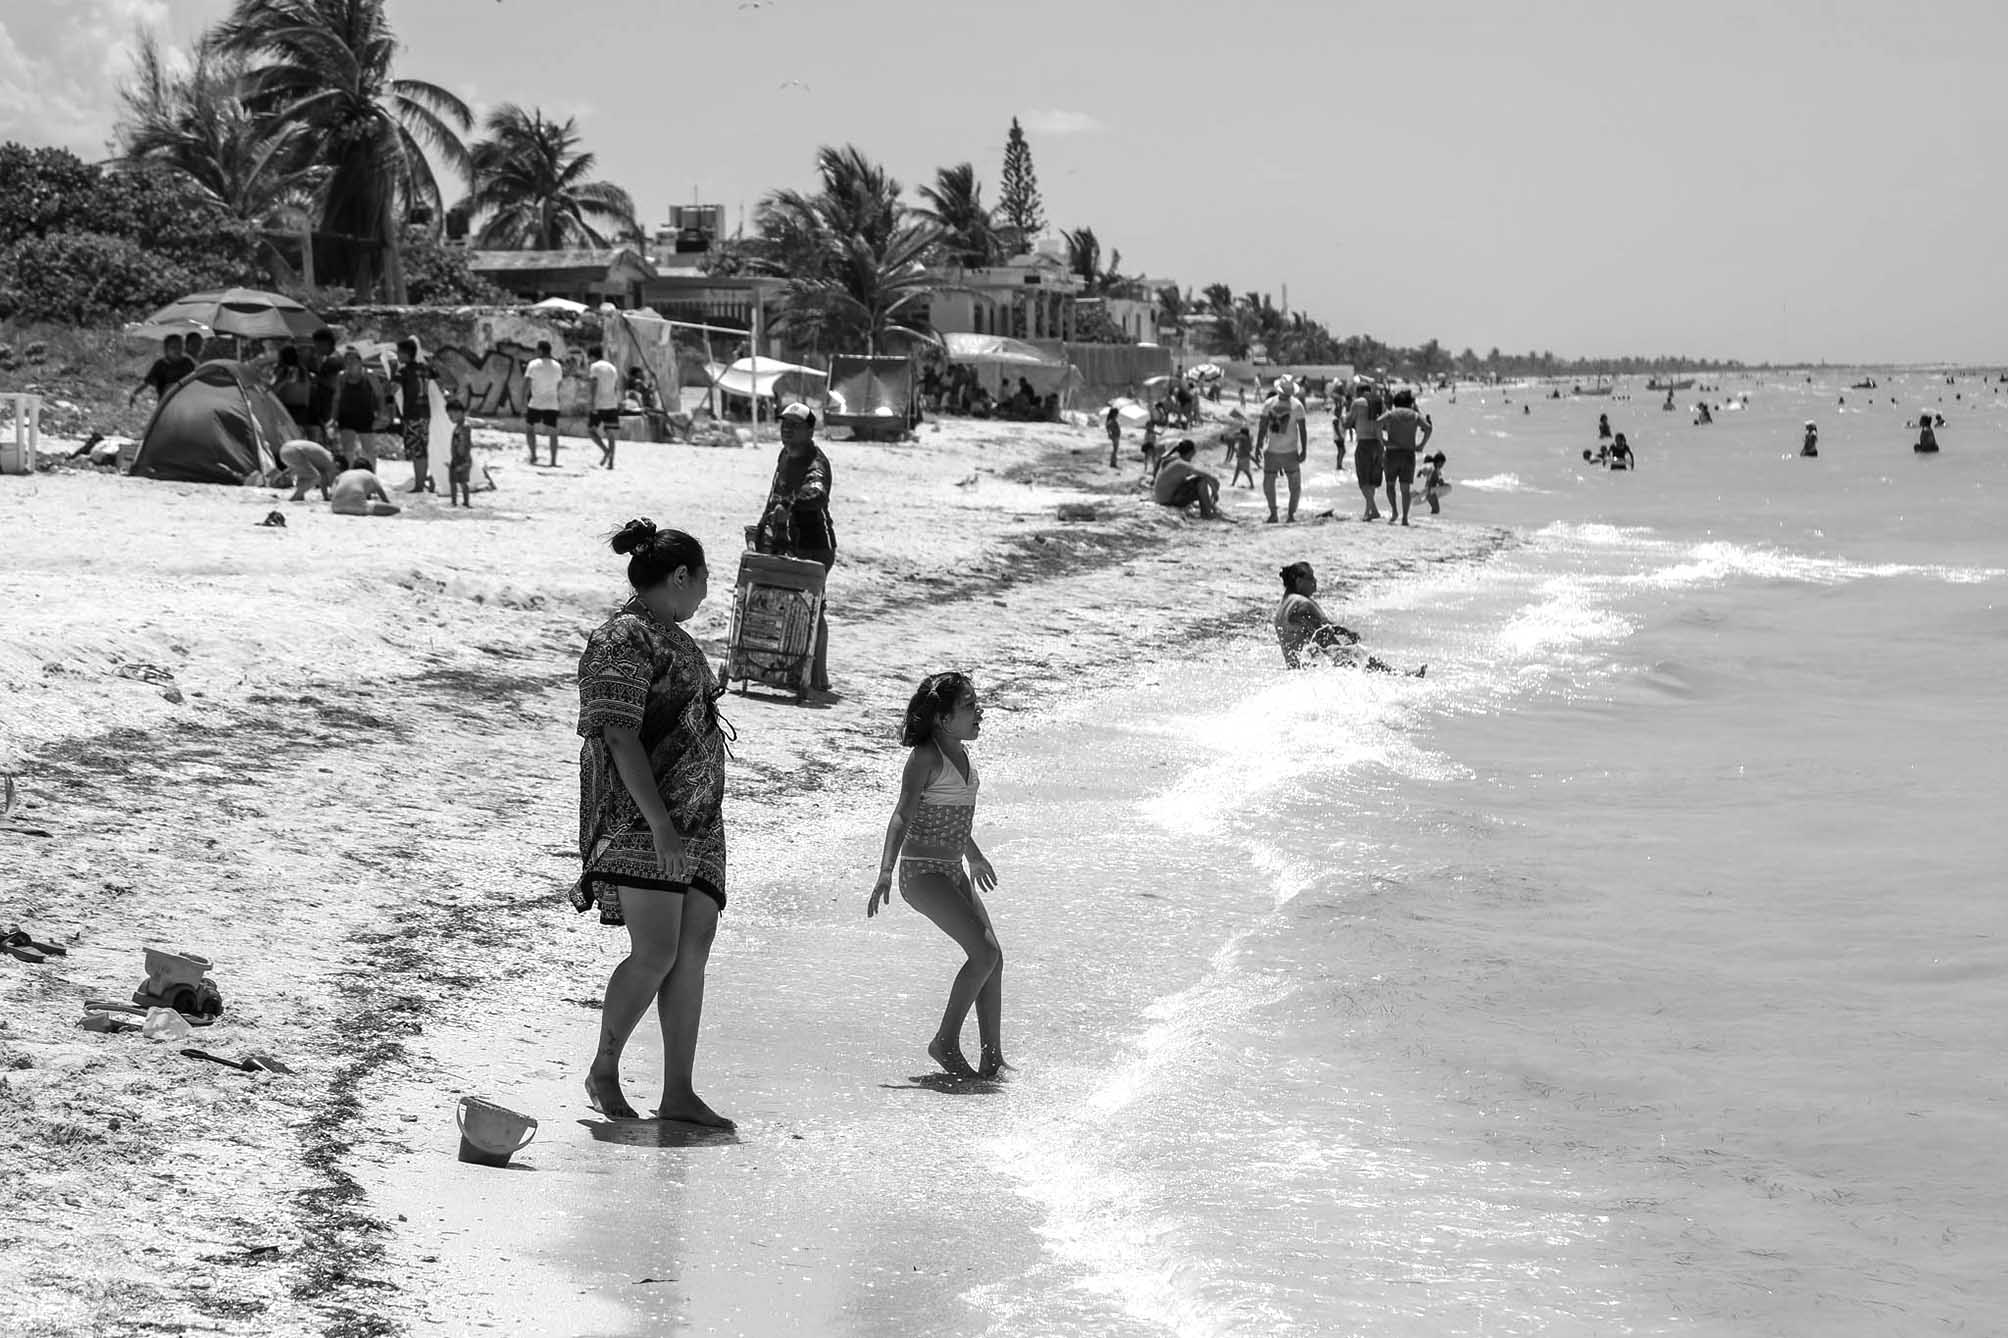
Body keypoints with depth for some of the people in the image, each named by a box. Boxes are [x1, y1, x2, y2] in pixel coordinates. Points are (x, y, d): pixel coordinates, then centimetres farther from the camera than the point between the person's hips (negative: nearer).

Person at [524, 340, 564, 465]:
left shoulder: (534, 364, -6)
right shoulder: (557, 366, 7)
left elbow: (526, 383, -12)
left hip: (536, 403, -3)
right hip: (552, 404, 3)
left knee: (529, 428, 14)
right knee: (553, 433, 6)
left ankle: (533, 455, 1)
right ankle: (553, 461, 0)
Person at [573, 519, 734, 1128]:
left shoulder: (674, 639, 20)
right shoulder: (624, 639, -9)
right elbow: (620, 735, -17)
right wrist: (658, 821, -24)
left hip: (697, 817, 9)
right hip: (640, 818, -9)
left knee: (692, 954, 2)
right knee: (656, 953, -14)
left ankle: (679, 1093, 4)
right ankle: (604, 1072, 2)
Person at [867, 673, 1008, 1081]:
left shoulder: (962, 752, 11)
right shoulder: (926, 756, -14)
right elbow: (903, 817, -22)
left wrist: (974, 856, 39)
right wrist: (885, 874, -31)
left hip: (954, 871, 9)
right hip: (923, 872, -9)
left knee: (993, 958, 3)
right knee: (984, 952, -16)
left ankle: (992, 1059, 7)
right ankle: (946, 1043, -6)